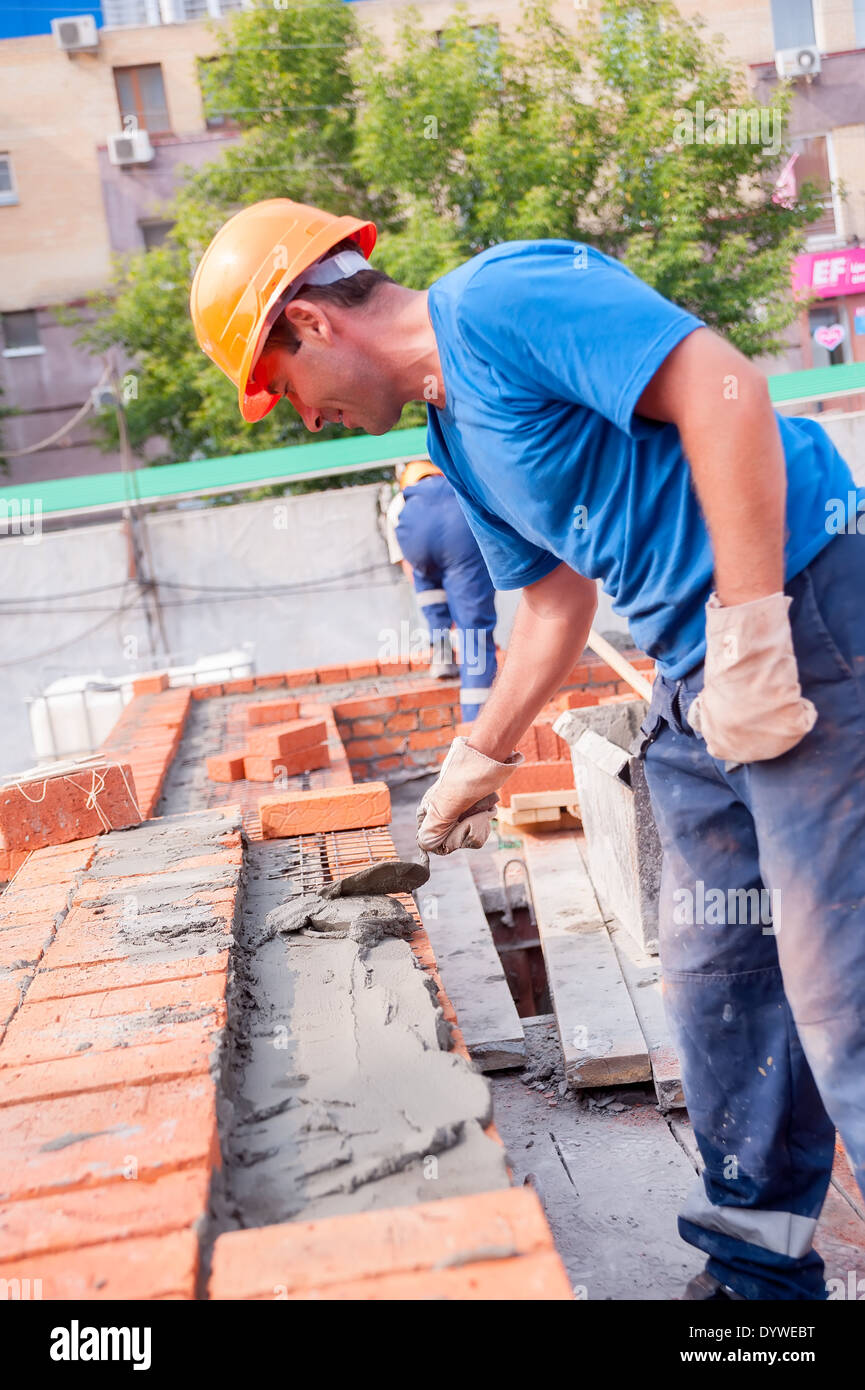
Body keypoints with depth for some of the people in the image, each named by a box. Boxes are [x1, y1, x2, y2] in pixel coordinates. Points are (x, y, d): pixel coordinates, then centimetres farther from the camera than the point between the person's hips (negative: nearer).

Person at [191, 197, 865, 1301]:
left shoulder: (495, 298, -12)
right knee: (713, 973, 13)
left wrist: (750, 632, -23)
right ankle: (761, 1261, 28)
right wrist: (479, 761, 28)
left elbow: (721, 389, -22)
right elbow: (557, 603, 24)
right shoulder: (454, 436, 17)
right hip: (698, 672, 10)